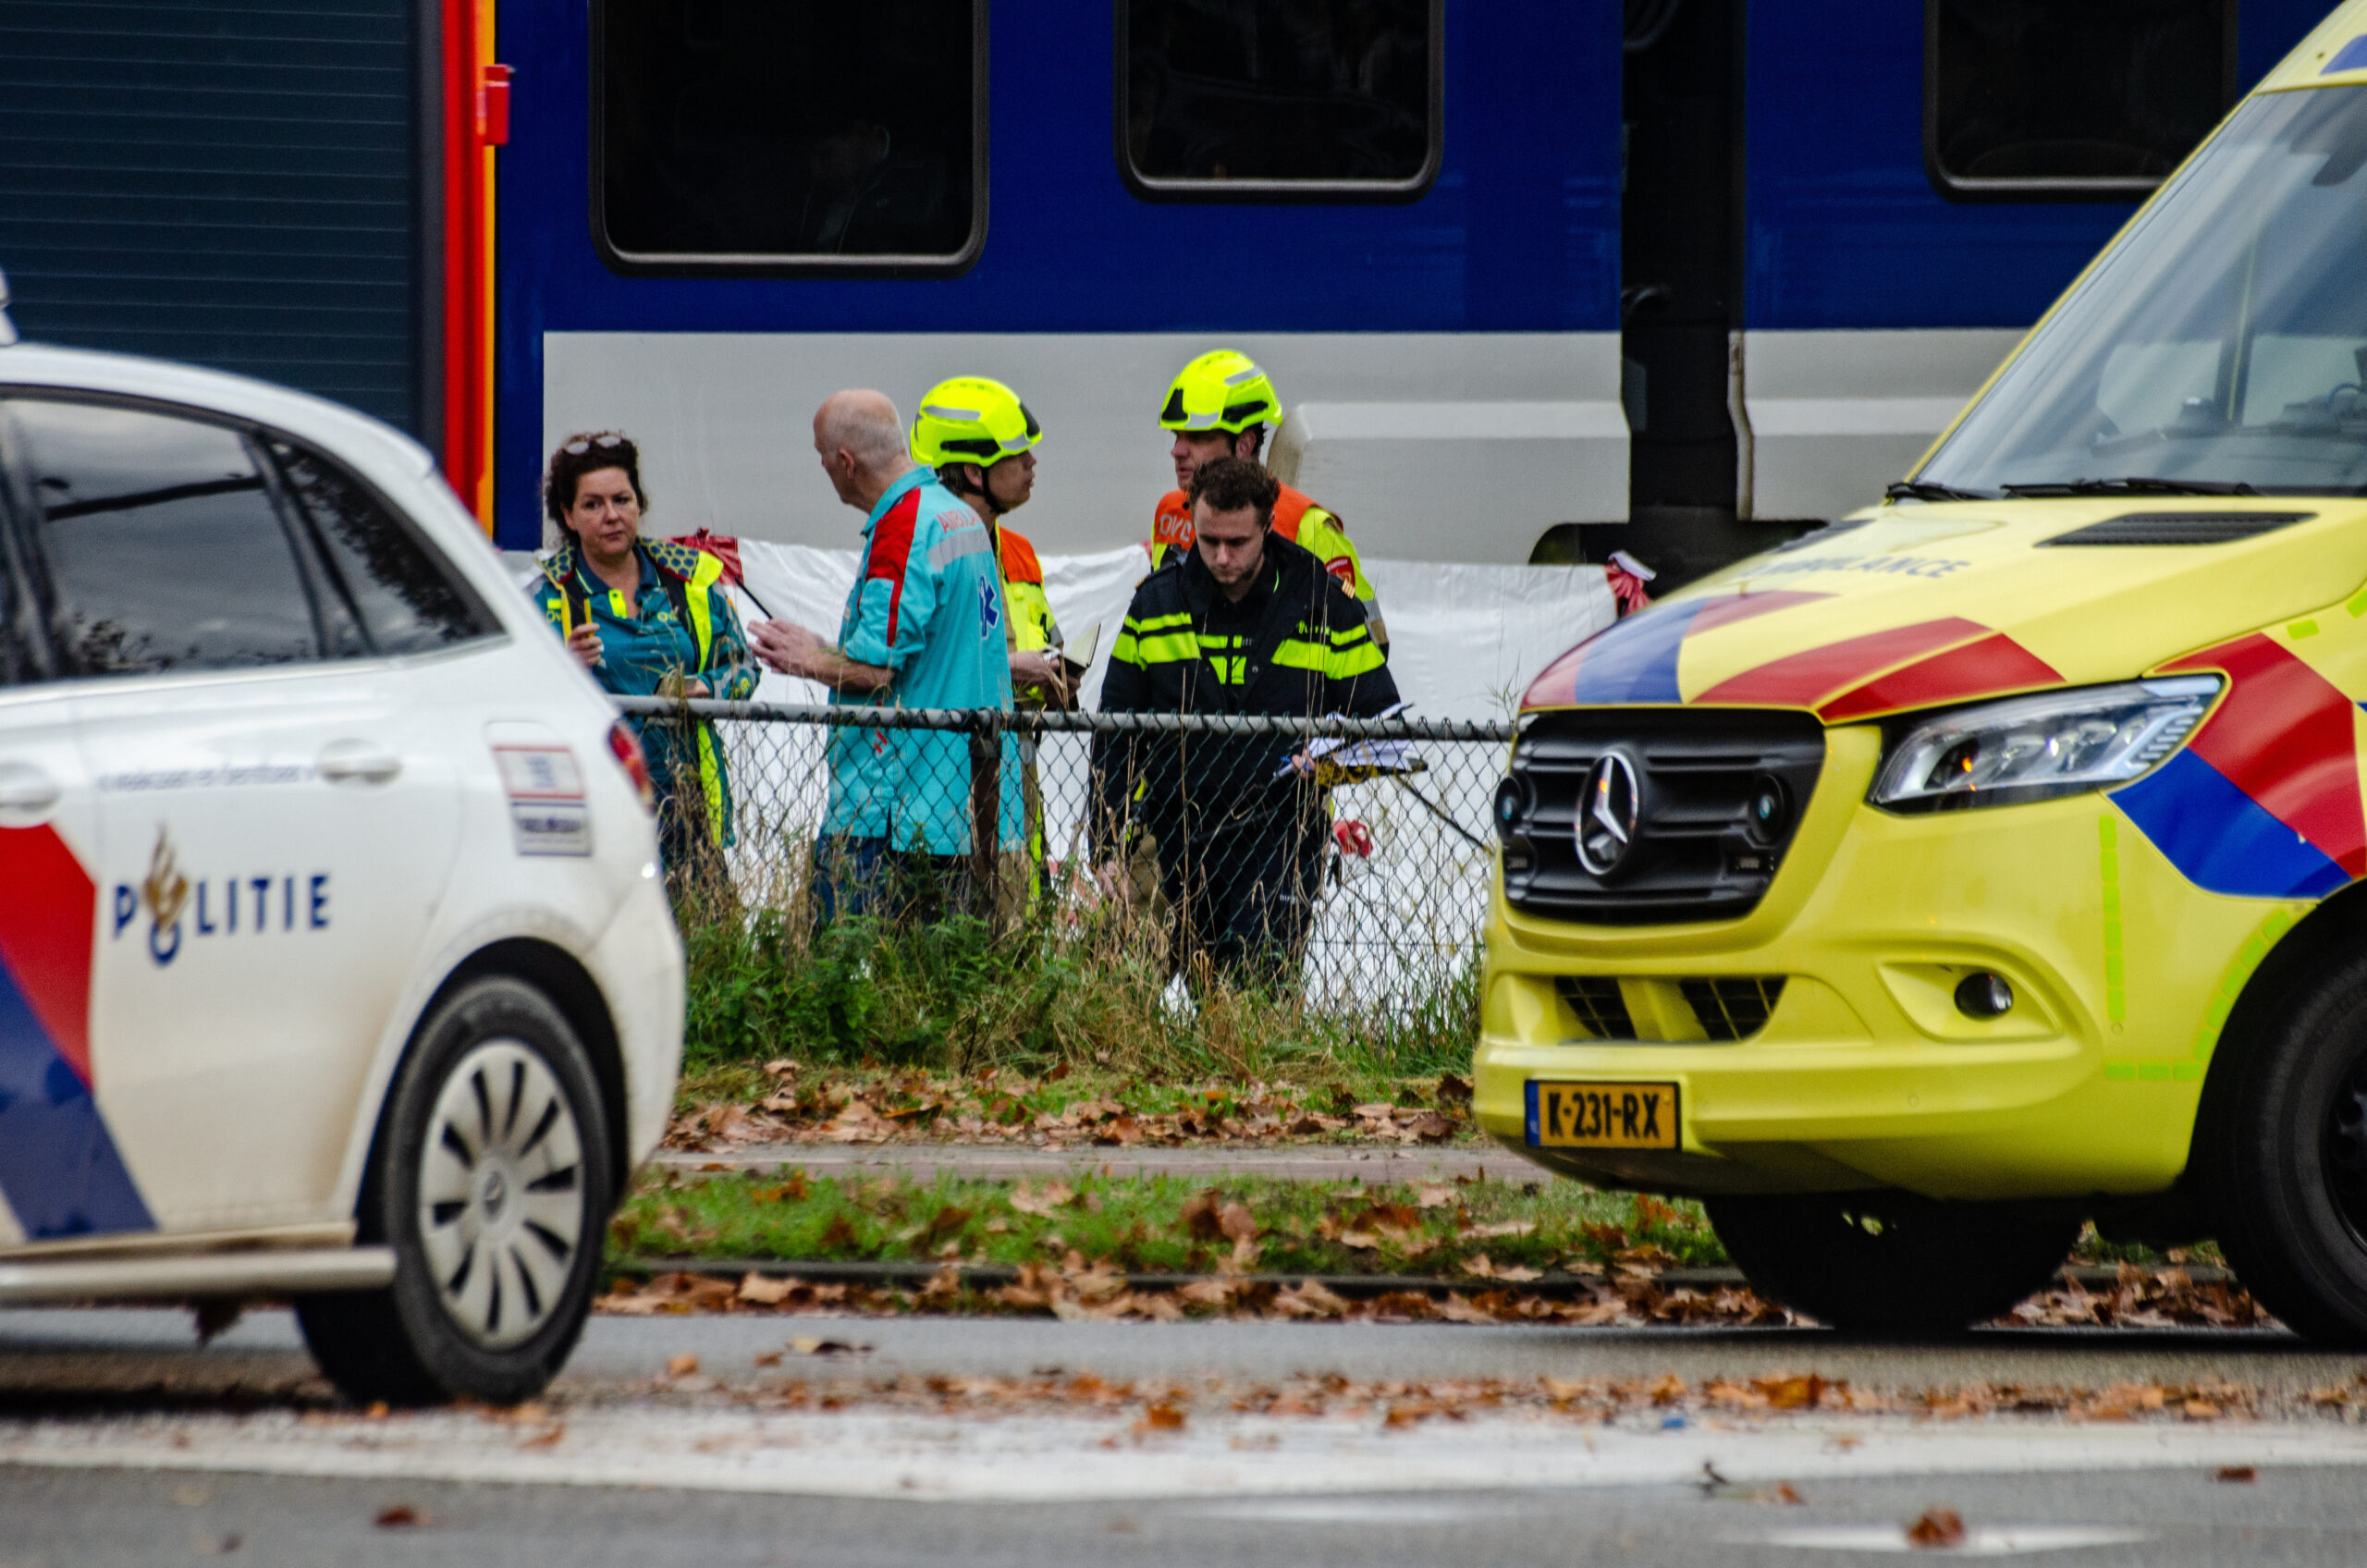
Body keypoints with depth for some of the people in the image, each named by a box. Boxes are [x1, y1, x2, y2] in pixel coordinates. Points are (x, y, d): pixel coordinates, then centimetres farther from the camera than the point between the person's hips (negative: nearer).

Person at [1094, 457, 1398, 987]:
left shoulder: (1324, 604, -1)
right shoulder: (1155, 603, 5)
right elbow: (1116, 741, 12)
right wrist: (1110, 848, 7)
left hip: (1283, 830, -3)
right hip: (1183, 838, 3)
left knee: (1260, 976, -18)